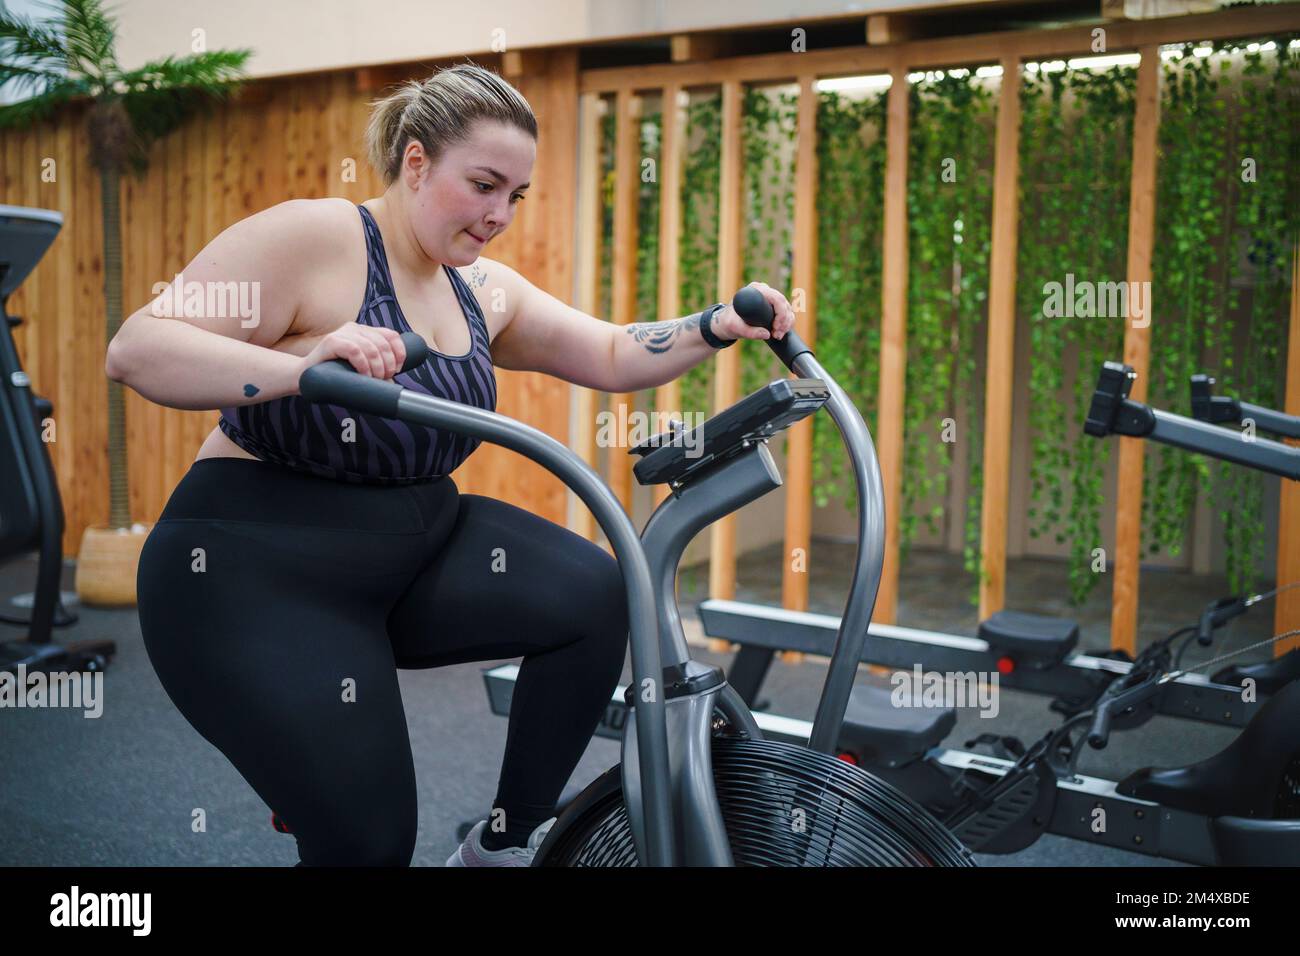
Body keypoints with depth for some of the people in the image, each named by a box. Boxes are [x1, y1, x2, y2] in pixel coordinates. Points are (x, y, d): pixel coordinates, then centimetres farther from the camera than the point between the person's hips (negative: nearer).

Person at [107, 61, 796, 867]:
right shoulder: (312, 236, -15)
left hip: (415, 546, 7)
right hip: (253, 569, -6)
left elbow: (613, 357, 6)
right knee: (366, 839, -17)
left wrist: (719, 327, -11)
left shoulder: (484, 289, 7)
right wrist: (303, 367, -40)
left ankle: (509, 842, 1)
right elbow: (135, 350, -23)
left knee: (592, 594, -15)